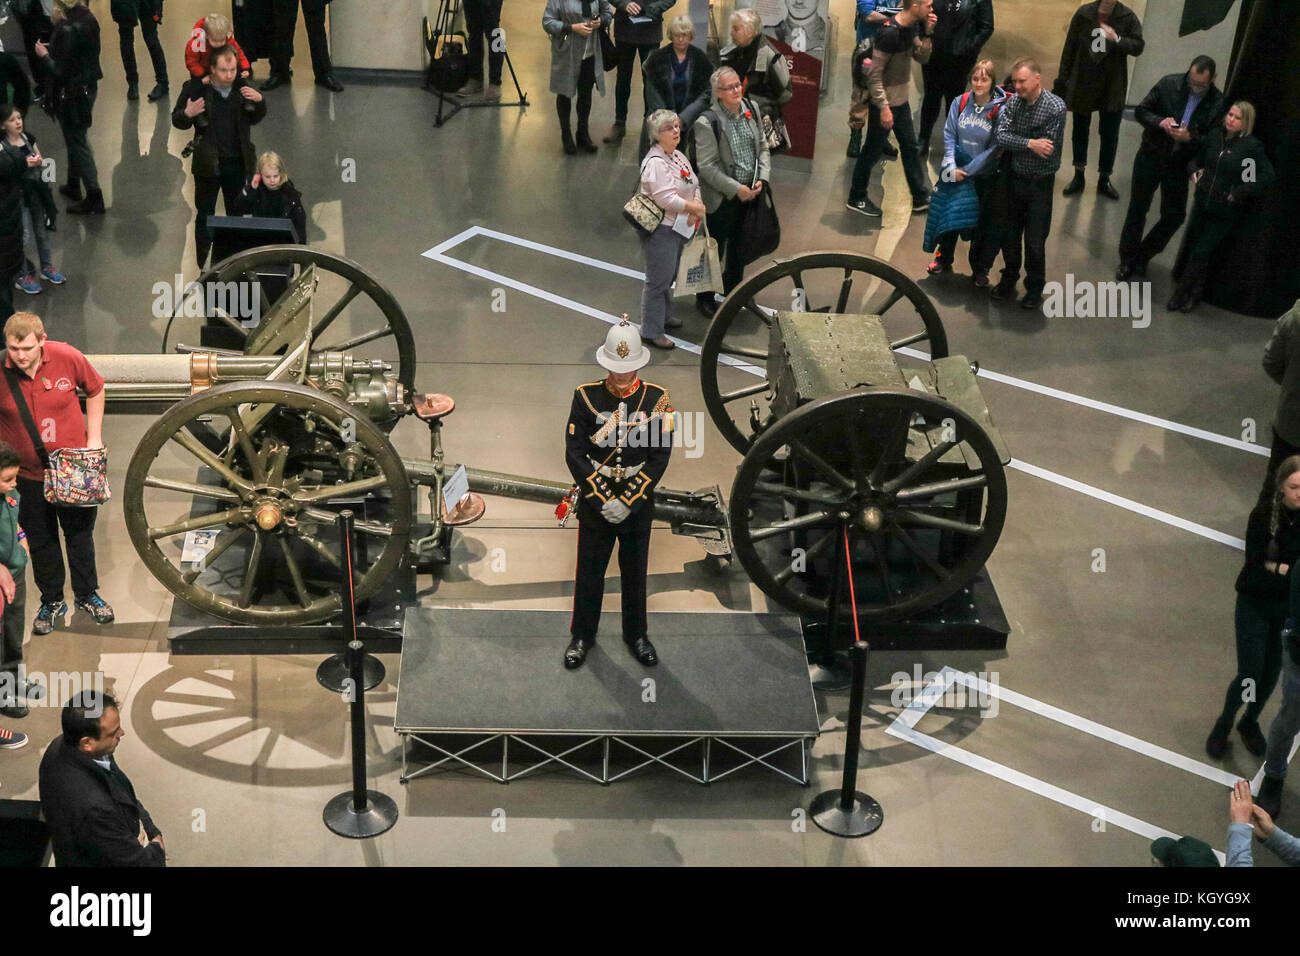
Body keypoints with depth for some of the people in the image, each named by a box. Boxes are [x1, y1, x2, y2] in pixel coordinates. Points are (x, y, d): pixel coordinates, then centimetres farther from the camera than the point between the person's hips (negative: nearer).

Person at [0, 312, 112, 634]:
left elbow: (95, 389, 2)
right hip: (27, 473, 0)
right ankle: (52, 602, 32)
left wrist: (94, 437, -2)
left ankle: (87, 595, 36)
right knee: (40, 541, 13)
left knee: (80, 534, 15)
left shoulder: (67, 357, -18)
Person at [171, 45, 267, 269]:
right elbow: (176, 120, -2)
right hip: (208, 164, -3)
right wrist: (187, 114, -26)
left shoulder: (242, 87, 0)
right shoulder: (196, 89, -11)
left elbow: (254, 119, 15)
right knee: (205, 216, 8)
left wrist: (259, 101, -6)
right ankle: (203, 267, 18)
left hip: (237, 163, 3)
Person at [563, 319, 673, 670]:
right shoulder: (586, 396, -10)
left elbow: (660, 457, -8)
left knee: (635, 572, 15)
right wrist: (603, 500, -15)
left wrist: (629, 502, -13)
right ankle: (583, 636, 29)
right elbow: (574, 453, -10)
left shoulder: (656, 399, -9)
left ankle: (636, 634, 34)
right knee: (589, 572, 12)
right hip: (594, 502, 0)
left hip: (638, 504, 0)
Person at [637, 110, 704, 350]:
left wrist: (696, 203, -9)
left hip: (678, 228, 10)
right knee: (658, 280, -4)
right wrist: (695, 208, -17)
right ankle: (651, 332, 4)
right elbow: (667, 199, -28)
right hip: (660, 230, -10)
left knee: (668, 276, 24)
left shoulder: (678, 156, 10)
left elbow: (693, 184, 14)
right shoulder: (655, 163, -21)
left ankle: (664, 317, 42)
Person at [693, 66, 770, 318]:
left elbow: (763, 147, 8)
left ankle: (733, 291, 39)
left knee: (740, 248, 20)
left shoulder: (751, 110, -1)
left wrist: (762, 178, -6)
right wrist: (736, 189, -20)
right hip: (721, 199, -6)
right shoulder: (707, 123, -20)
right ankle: (705, 298, 26)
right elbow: (707, 166, -19)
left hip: (750, 193, 6)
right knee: (714, 249, 8)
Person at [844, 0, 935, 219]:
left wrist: (926, 33, -9)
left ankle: (921, 197, 28)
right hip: (884, 102, -9)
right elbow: (874, 74, -25)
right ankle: (856, 199, 20)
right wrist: (883, 106, -25)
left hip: (901, 100, 9)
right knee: (872, 152, 5)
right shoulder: (890, 33, -27)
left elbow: (922, 57, 6)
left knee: (910, 147, 17)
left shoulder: (911, 27, 0)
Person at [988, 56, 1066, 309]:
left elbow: (1047, 150, -21)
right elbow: (1001, 137, -14)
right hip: (1011, 179, 4)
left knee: (1035, 242, 5)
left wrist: (1015, 143, -12)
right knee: (1008, 234, 17)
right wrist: (1030, 143, -26)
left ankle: (1035, 288, 26)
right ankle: (1009, 279, 38)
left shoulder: (1055, 107, -19)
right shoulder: (1013, 101, -5)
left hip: (1038, 183, -4)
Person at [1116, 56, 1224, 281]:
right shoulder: (1169, 84, -13)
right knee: (1137, 208, 8)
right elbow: (1141, 111, -5)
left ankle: (1144, 254, 28)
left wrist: (1189, 138, -28)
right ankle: (1127, 259, 25)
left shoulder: (1217, 102, -12)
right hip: (1151, 156, -1)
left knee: (1175, 215, 5)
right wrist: (1160, 121, -25)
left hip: (1180, 163, 1)